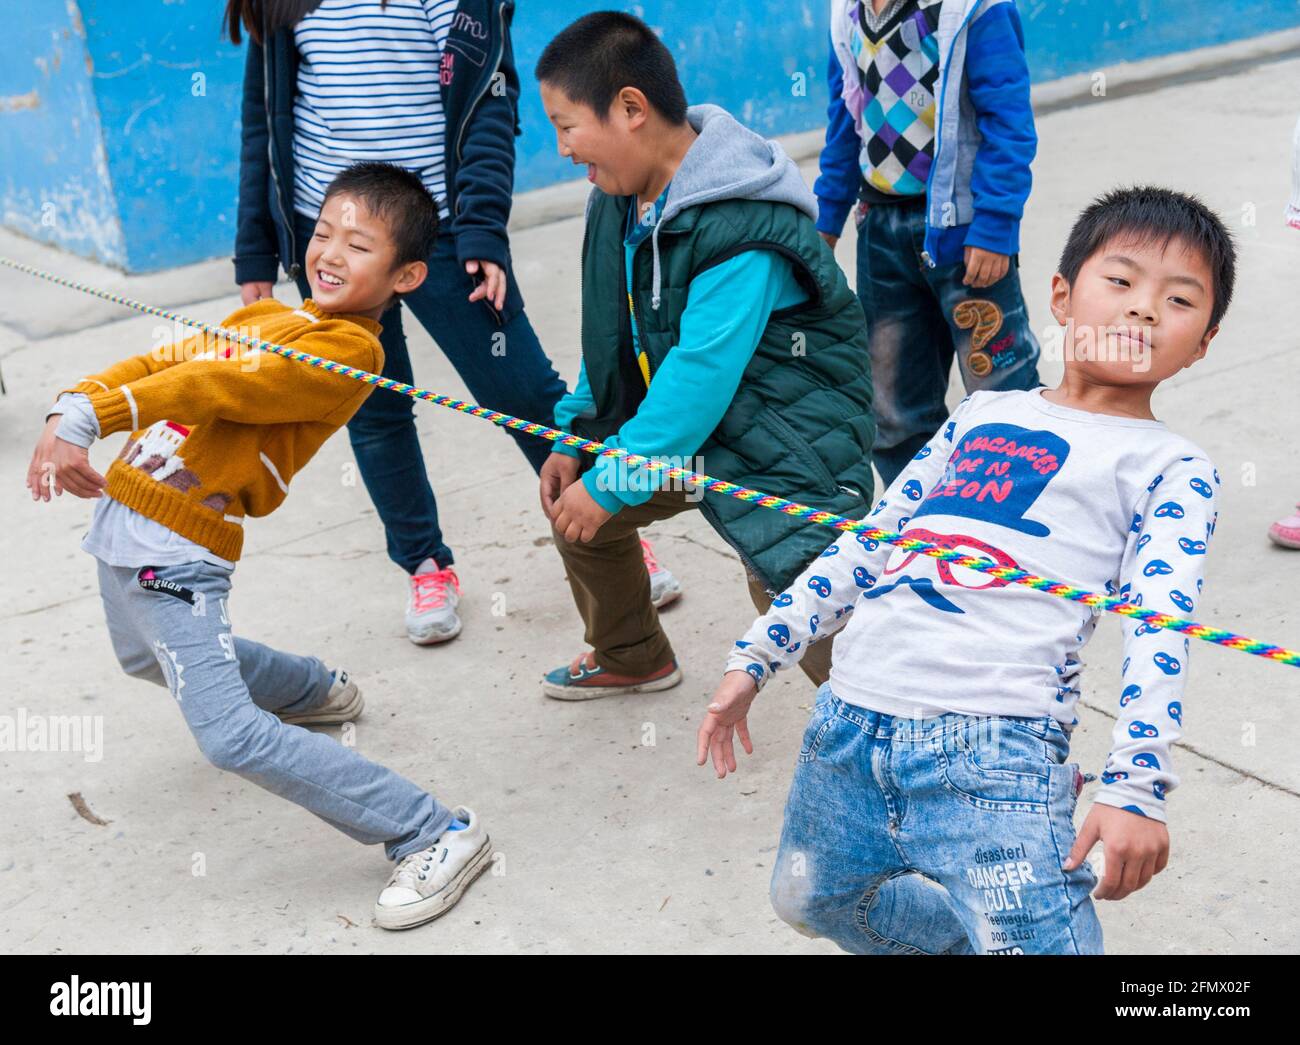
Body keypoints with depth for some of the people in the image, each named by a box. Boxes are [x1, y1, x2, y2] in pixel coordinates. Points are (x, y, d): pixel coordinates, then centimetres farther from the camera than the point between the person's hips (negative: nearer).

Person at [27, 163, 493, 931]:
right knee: (146, 660, 34)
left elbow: (220, 388, -26)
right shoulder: (262, 316, 11)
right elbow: (154, 364, 5)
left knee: (230, 736, -18)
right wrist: (70, 419, -11)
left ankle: (436, 835, -10)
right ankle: (317, 691, 55)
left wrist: (93, 418, -29)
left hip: (177, 554, -9)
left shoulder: (349, 349, -16)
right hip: (122, 519, 10)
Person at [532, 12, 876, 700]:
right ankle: (631, 659, 37)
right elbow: (614, 334, 10)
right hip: (675, 419, 9)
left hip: (783, 440, -9)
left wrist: (609, 484, -24)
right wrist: (574, 437, 5)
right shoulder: (620, 199, 0)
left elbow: (701, 376, -30)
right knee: (573, 501, 13)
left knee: (795, 603, -23)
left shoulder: (745, 233, -29)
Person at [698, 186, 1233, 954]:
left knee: (1030, 941, -16)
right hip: (851, 717, 5)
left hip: (990, 747, -5)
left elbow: (1160, 629, -7)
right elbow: (866, 545, 20)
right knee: (813, 901, 19)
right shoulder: (983, 413, 18)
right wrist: (756, 658, 18)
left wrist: (1137, 787, -20)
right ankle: (972, 928, 40)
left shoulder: (1172, 468, 5)